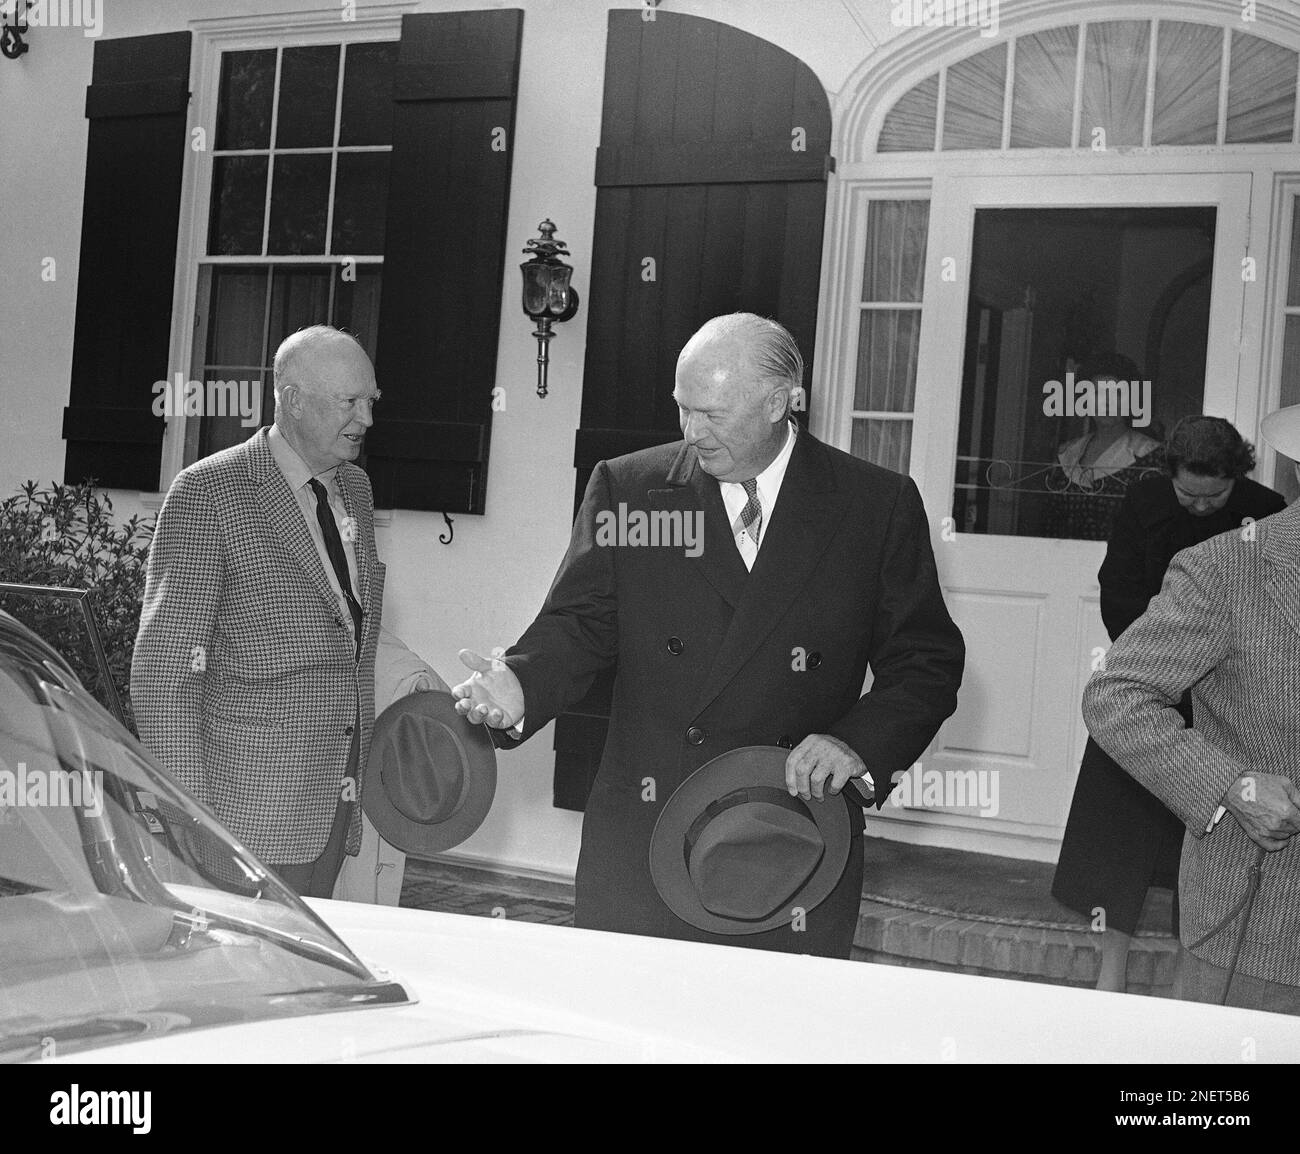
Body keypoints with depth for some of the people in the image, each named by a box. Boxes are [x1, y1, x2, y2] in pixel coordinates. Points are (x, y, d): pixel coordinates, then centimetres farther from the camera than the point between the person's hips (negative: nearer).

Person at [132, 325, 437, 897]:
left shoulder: (356, 488, 14)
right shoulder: (207, 491, -9)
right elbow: (162, 668, -11)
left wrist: (399, 662, 9)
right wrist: (186, 819, -16)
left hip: (335, 801, 7)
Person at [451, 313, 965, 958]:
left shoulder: (879, 506, 2)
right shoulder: (627, 487, 5)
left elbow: (928, 662, 4)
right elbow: (578, 626, 4)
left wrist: (857, 743, -13)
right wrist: (519, 687, -17)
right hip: (638, 847, 1)